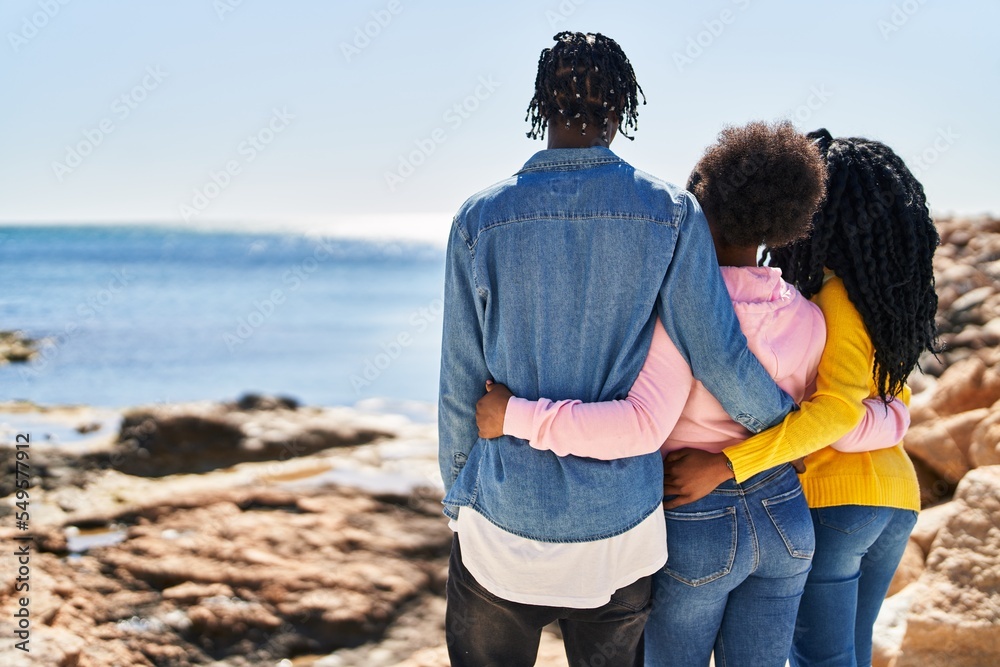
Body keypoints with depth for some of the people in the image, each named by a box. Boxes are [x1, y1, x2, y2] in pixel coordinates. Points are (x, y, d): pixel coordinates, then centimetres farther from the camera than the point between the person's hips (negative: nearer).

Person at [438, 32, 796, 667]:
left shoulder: (480, 219, -5)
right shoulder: (670, 213, -7)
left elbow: (462, 383, -2)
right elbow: (719, 356, -9)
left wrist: (458, 497, 11)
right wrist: (788, 423, 10)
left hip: (504, 525, 0)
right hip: (622, 524, 0)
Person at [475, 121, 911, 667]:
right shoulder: (807, 319, -4)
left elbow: (642, 425, -33)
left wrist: (516, 415, -29)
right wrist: (900, 417, 27)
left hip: (694, 525, -5)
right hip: (784, 518, 5)